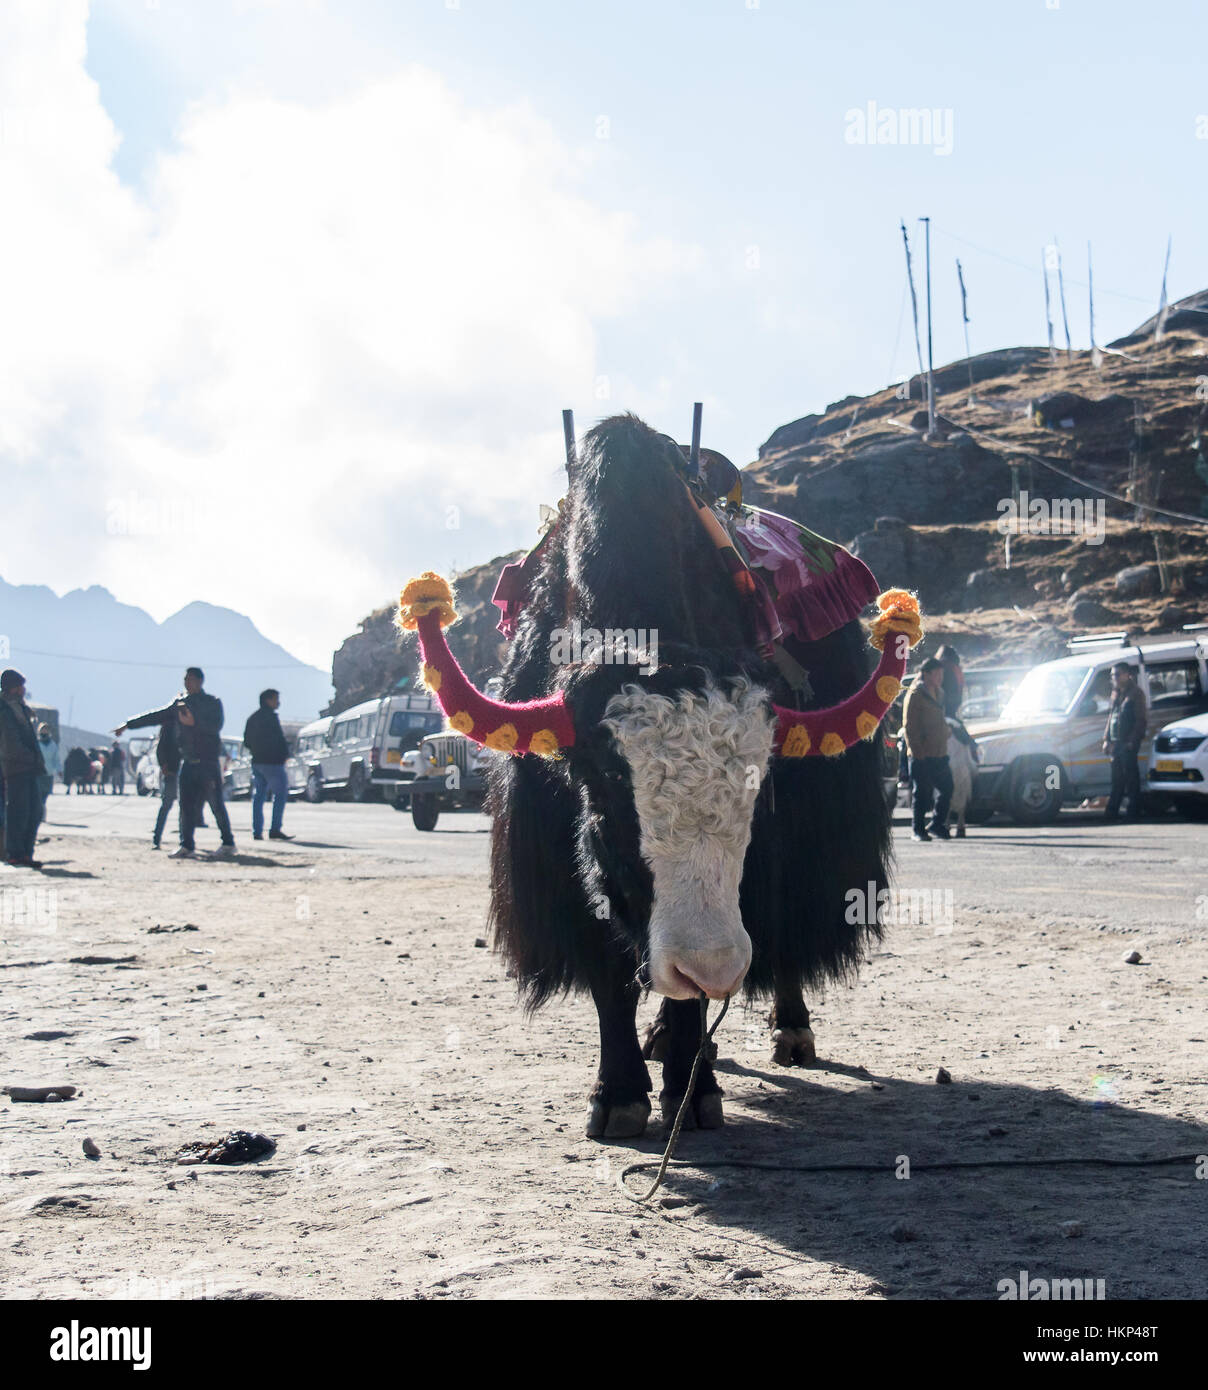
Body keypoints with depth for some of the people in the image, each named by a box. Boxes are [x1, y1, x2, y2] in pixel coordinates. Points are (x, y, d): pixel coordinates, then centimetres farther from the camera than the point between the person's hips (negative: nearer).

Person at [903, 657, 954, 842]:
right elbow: (910, 726, -11)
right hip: (921, 755, -7)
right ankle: (919, 829, 10)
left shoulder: (939, 693, 16)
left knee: (946, 788, 5)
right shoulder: (915, 695, -9)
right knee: (921, 792, 0)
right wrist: (917, 751, -16)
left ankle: (936, 826, 18)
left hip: (939, 753, 7)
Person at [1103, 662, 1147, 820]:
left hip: (1128, 743, -8)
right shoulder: (1116, 694, 19)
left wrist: (1132, 741, -17)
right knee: (1117, 779, 9)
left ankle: (1133, 812, -2)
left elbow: (1140, 720, -10)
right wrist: (1107, 739, 13)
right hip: (1115, 742, 8)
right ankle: (1112, 811, 11)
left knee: (1131, 777, -5)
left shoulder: (1135, 693, -5)